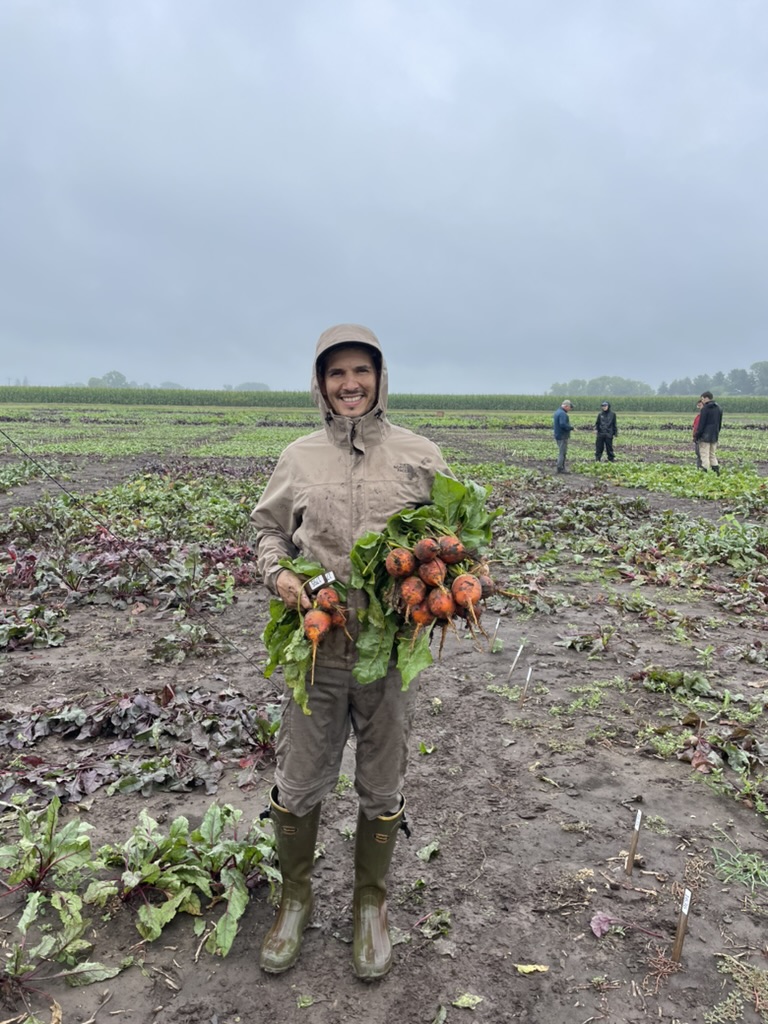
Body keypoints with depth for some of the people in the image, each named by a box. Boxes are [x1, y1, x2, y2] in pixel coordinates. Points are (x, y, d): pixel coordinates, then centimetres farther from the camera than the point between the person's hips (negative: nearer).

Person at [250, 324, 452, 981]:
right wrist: (277, 572, -8)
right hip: (317, 644, 1)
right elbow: (268, 529, 13)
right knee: (298, 786, 13)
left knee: (382, 790, 16)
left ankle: (371, 907, 41)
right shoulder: (299, 458, 4)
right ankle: (295, 901, 40)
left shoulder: (420, 456, 0)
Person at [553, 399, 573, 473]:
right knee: (562, 452, -5)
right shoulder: (562, 414, -18)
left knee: (561, 452, 15)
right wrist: (572, 428, -17)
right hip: (562, 436, -10)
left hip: (558, 435, 10)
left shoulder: (557, 412, 14)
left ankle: (561, 467, 20)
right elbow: (563, 424, -29)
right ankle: (560, 468, -2)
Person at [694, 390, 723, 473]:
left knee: (704, 455, -5)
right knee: (713, 455, 15)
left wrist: (696, 436, -9)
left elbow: (701, 424, -14)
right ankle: (716, 470, 12)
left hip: (705, 436, -8)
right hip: (715, 437, 8)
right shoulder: (719, 408, 12)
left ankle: (705, 472, -8)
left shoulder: (705, 409, -13)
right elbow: (720, 423, 17)